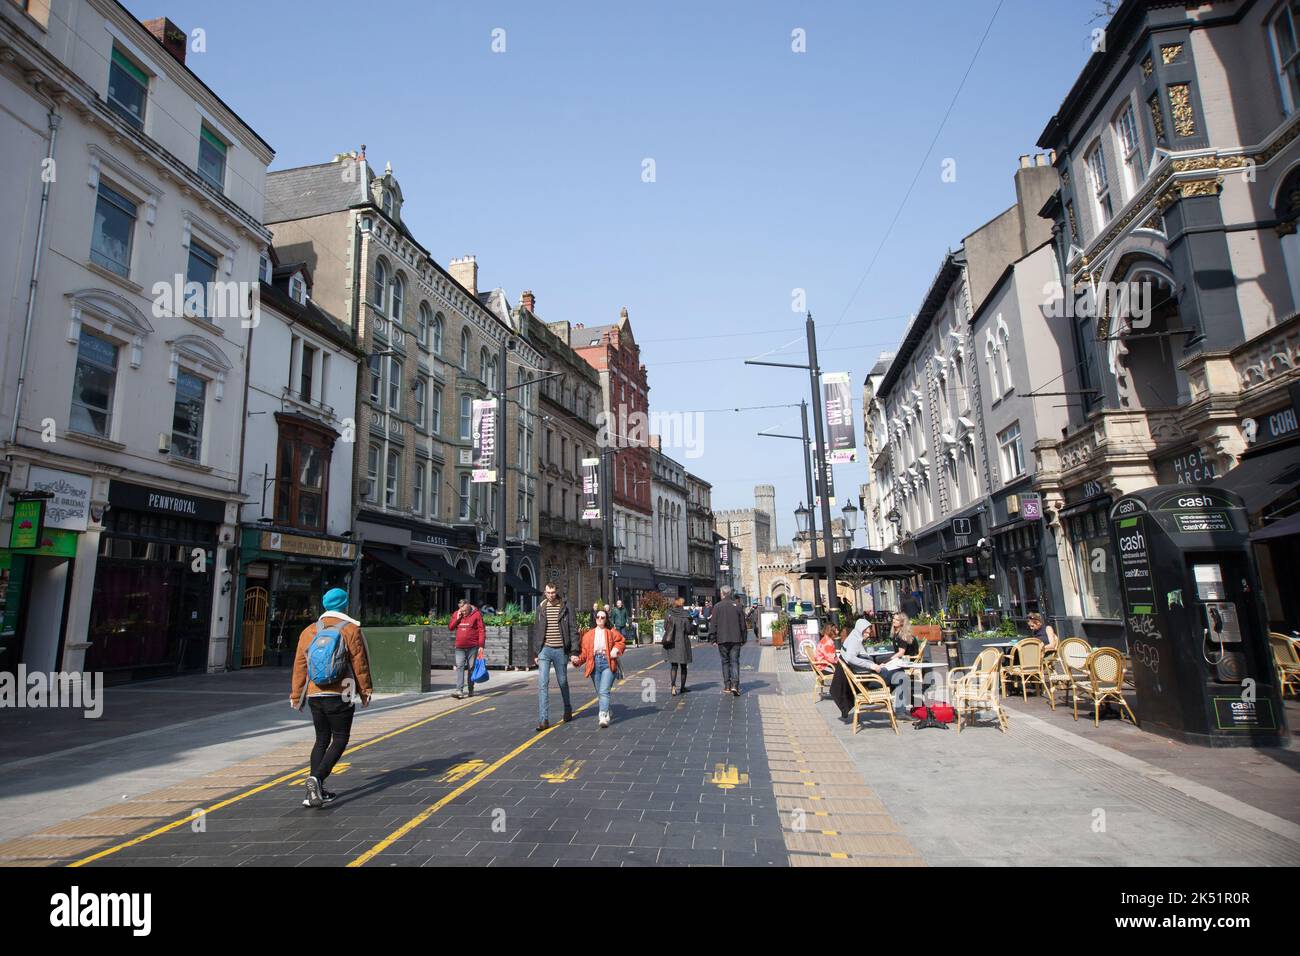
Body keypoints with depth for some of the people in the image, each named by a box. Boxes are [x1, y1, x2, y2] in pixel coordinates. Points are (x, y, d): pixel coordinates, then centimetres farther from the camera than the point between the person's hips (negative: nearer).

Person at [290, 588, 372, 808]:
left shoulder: (309, 631, 7)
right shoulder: (351, 630, -6)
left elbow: (299, 665, 9)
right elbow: (360, 664, -4)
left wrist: (296, 695, 17)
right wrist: (365, 691, 5)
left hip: (315, 695, 5)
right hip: (340, 696, -5)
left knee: (321, 740, 15)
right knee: (340, 740, 4)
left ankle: (315, 790, 12)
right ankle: (317, 778, -15)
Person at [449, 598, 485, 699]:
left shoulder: (476, 614, -6)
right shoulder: (456, 614, 7)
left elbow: (482, 630, -6)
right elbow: (450, 628, 8)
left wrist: (481, 645, -11)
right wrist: (457, 619, -7)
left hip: (472, 647, -3)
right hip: (460, 647, 3)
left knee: (471, 668, 6)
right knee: (459, 667, -8)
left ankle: (471, 690, 18)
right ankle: (459, 690, -13)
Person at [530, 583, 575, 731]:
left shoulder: (564, 607, -1)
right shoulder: (541, 608, 5)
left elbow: (572, 629, -2)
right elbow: (536, 632, 10)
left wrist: (574, 651, -8)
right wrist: (535, 653, 6)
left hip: (560, 650, -1)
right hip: (544, 650, 1)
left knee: (563, 682, 12)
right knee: (542, 683, -9)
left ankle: (568, 710, 35)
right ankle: (543, 719, -8)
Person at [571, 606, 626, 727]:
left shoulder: (611, 632, 4)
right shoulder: (588, 635, 8)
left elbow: (621, 641, 16)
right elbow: (584, 652, 5)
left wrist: (616, 649, -3)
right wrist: (577, 659, -12)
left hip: (607, 664, -3)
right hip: (594, 664, 3)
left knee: (604, 691, -15)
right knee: (599, 692, 11)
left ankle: (603, 717, -18)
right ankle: (607, 711, 31)